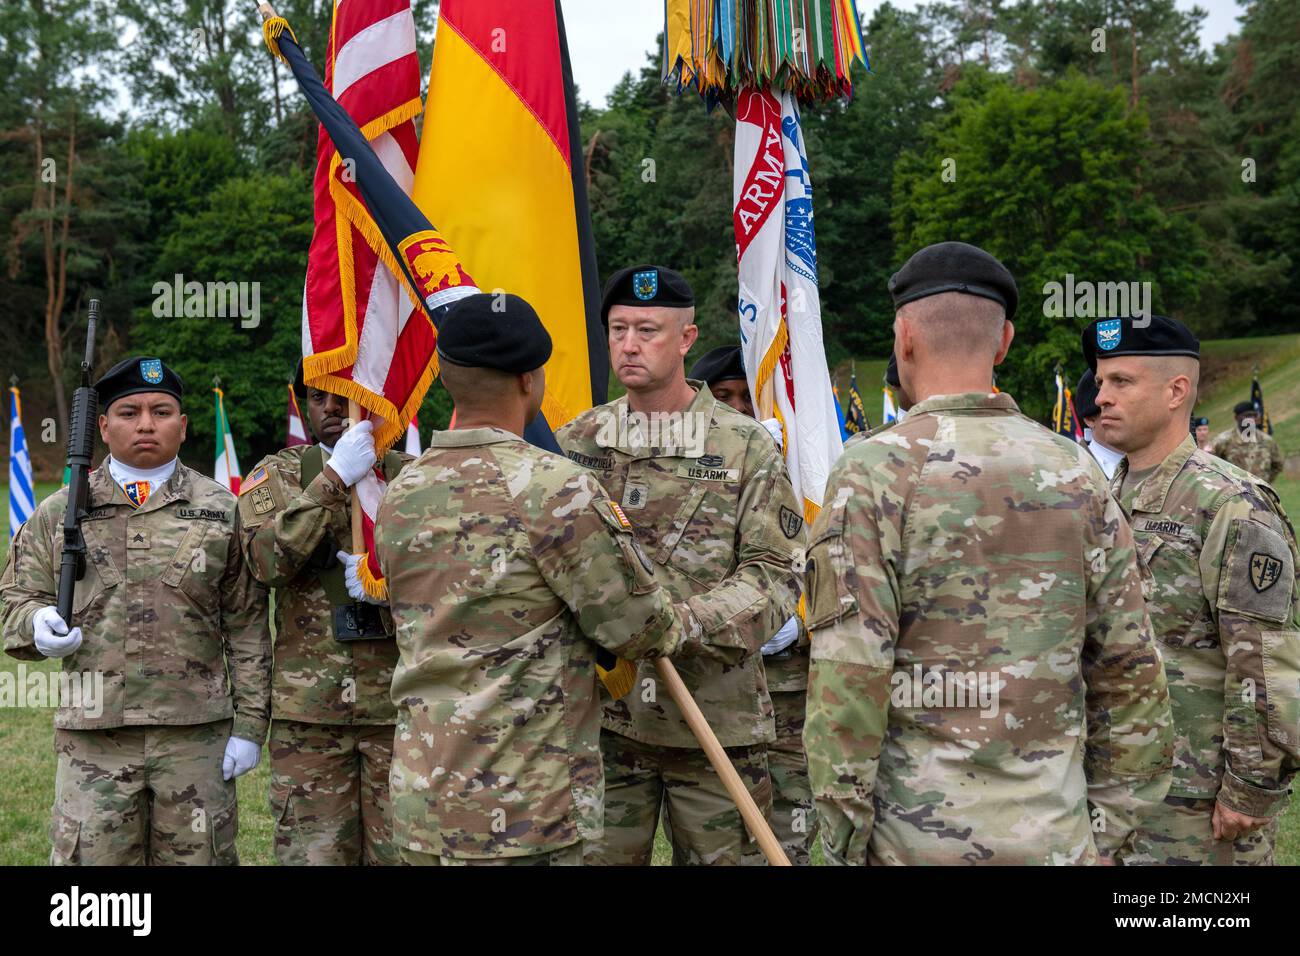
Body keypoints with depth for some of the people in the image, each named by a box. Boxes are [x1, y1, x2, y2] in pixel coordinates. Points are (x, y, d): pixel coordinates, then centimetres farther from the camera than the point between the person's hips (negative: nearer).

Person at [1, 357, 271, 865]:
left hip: (196, 736, 0)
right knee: (91, 857, 2)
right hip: (92, 739, 1)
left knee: (198, 857, 7)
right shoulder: (58, 513, 9)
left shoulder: (222, 511, 6)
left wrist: (250, 723, 0)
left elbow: (247, 627, 4)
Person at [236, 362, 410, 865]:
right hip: (308, 710, 0)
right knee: (312, 853, 5)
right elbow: (266, 560, -13)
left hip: (399, 705, 0)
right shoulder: (277, 475, 6)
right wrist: (333, 479, -20)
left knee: (400, 852, 5)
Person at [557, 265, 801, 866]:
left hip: (716, 714, -2)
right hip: (600, 711, 2)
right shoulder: (575, 441, 7)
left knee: (722, 855, 9)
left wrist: (692, 620, -20)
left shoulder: (746, 447, -1)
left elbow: (775, 576, -5)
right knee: (598, 854, 9)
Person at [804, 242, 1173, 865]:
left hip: (915, 836, -3)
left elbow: (849, 674, -15)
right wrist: (1108, 826, 12)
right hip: (1053, 836, 4)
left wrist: (843, 838, -7)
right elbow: (1130, 668, 4)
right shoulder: (1077, 474, 3)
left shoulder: (874, 472, -10)